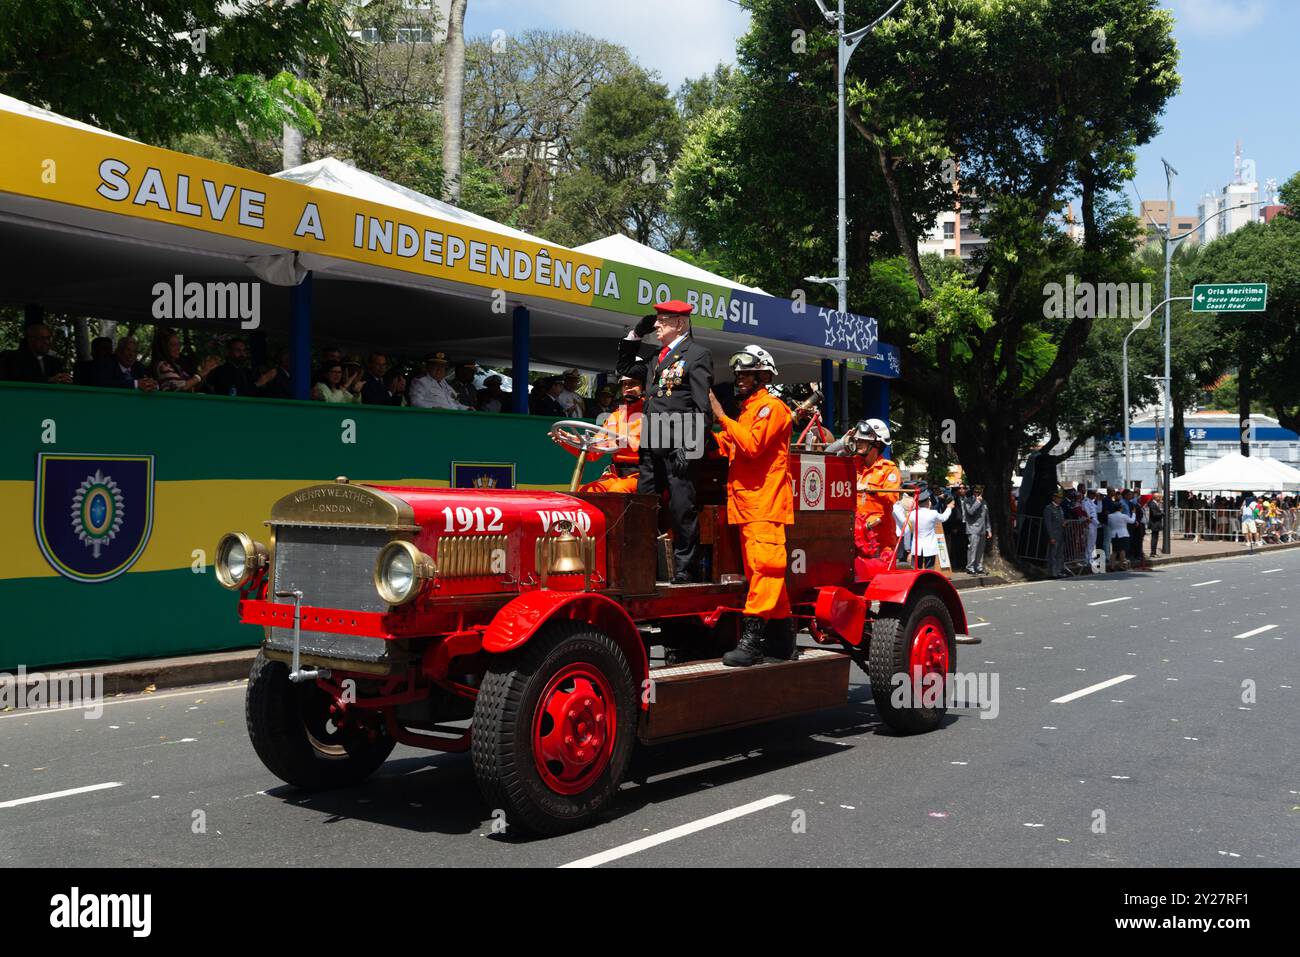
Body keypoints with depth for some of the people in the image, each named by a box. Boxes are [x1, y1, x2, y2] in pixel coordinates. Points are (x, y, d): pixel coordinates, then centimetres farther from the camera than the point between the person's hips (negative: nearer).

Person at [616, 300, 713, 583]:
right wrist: (635, 334, 21)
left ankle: (684, 568, 5)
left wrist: (689, 448, -17)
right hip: (651, 446, 8)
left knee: (682, 509, -2)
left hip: (677, 448, -8)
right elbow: (624, 368, 34)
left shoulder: (697, 355, -3)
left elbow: (703, 408, -10)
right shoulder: (656, 356, 19)